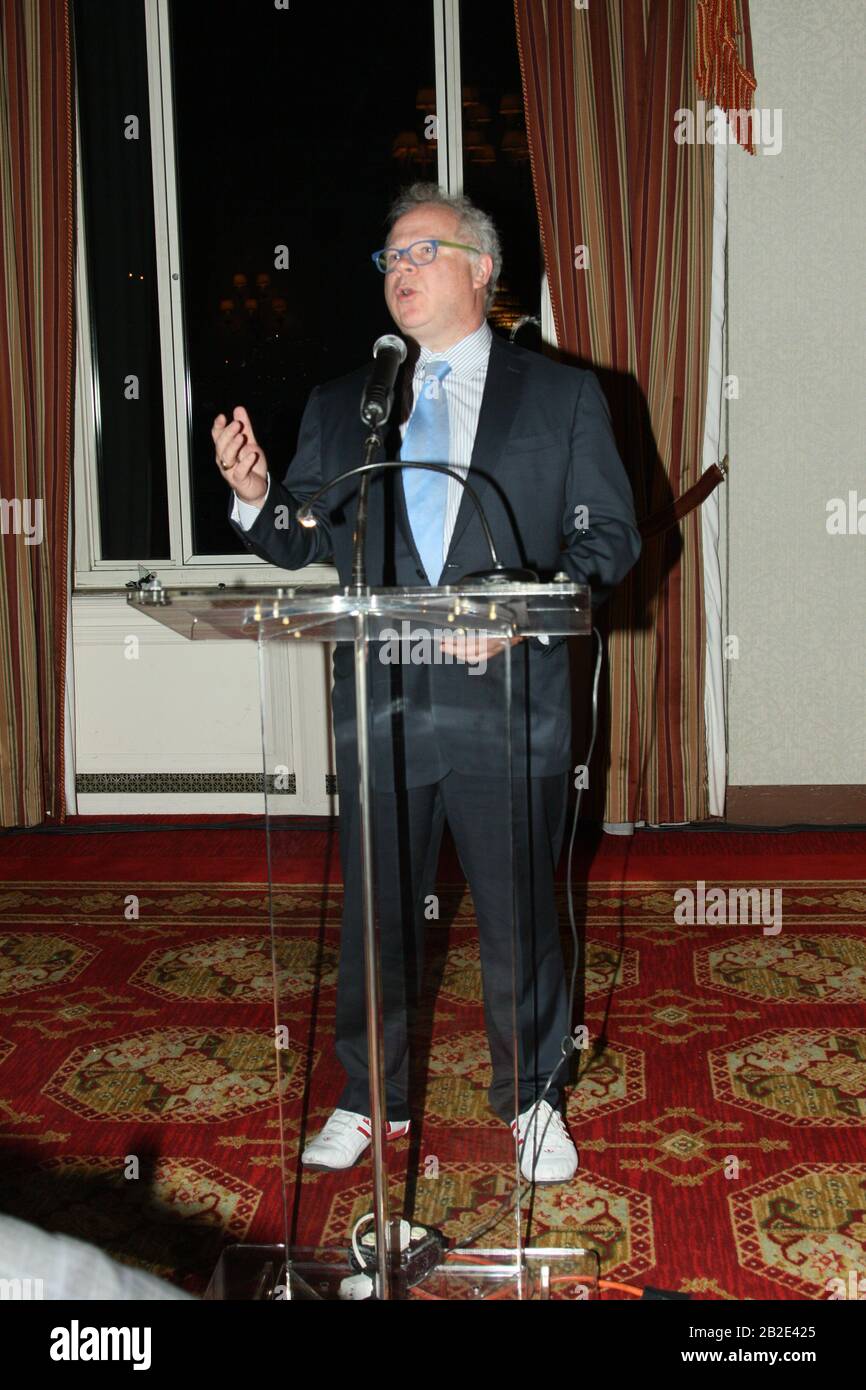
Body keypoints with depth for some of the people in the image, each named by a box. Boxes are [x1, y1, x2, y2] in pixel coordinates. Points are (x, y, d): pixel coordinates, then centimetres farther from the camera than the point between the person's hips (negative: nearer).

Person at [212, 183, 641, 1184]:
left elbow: (609, 536, 2)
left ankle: (530, 1099, 31)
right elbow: (300, 540, 11)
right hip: (380, 706, 3)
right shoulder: (338, 408, 13)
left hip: (511, 702, -2)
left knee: (520, 914, 9)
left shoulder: (564, 396, 6)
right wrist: (254, 496, -11)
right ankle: (372, 1098, 32)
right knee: (375, 914, 12)